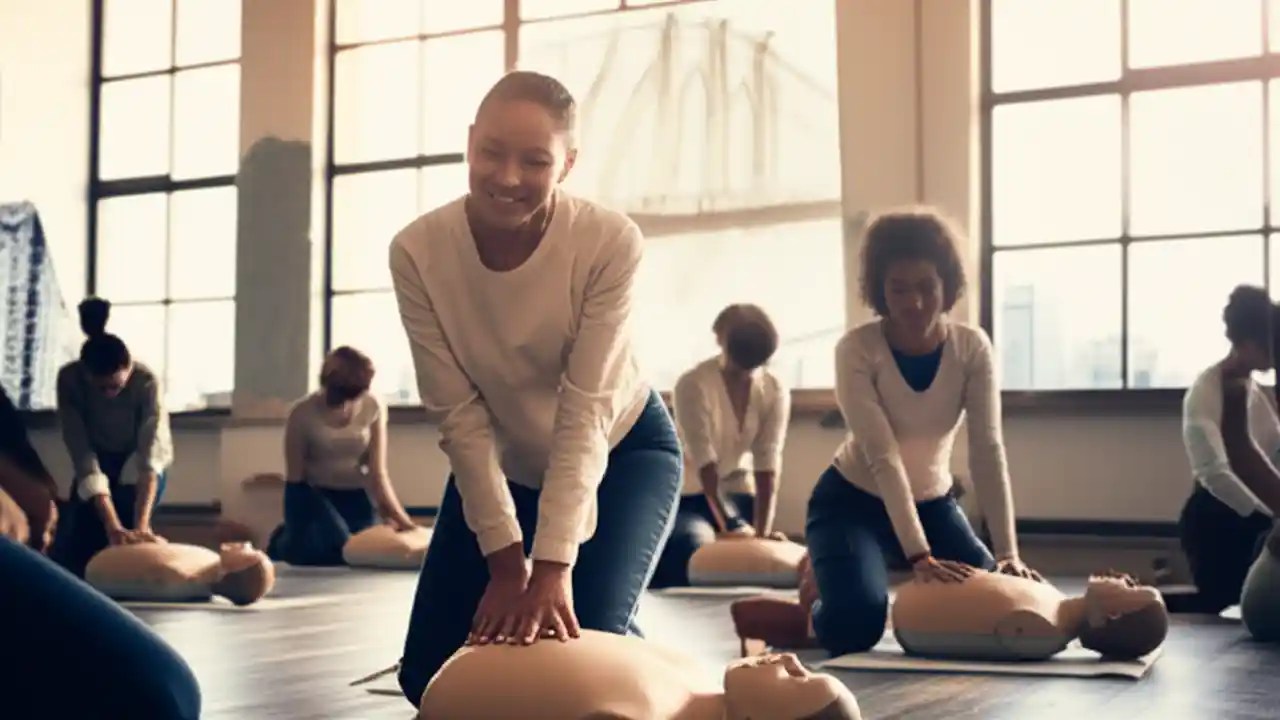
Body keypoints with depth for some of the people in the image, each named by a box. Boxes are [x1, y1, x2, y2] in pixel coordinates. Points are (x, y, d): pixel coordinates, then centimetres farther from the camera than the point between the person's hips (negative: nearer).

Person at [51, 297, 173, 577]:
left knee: (121, 544, -21)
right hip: (99, 463, 2)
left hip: (140, 466, -2)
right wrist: (113, 526, -45)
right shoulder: (69, 380, -30)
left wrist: (141, 525, -54)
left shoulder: (146, 381, -34)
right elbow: (82, 455, -35)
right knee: (69, 545, -9)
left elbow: (150, 456, -41)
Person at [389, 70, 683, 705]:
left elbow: (586, 412, -29)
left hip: (622, 450, -2)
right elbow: (459, 415, -21)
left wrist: (553, 564, -34)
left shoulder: (610, 243, -29)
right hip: (499, 464, 3)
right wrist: (505, 560, -22)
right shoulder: (417, 251, -24)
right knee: (430, 673, -3)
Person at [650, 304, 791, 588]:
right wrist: (730, 526, -36)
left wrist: (763, 531, -27)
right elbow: (705, 462, -28)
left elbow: (768, 463, -17)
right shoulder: (693, 384, -22)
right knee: (694, 549, -29)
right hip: (690, 494, -4)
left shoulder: (775, 391, -9)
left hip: (738, 492, 4)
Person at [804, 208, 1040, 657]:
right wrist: (919, 556, -37)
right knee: (856, 624, -26)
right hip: (852, 501, -4)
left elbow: (988, 451, -18)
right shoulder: (856, 350, -23)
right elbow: (883, 457, -29)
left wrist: (1007, 551, -27)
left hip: (931, 502, 4)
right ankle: (817, 606, 12)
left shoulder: (972, 348, -14)